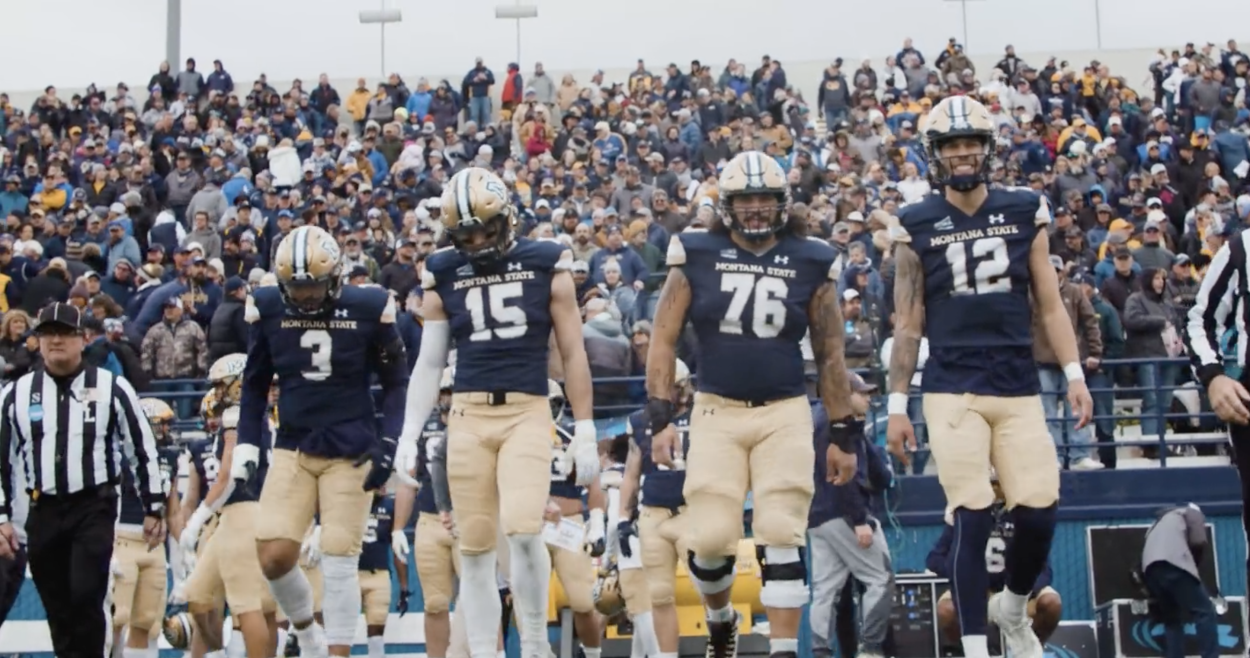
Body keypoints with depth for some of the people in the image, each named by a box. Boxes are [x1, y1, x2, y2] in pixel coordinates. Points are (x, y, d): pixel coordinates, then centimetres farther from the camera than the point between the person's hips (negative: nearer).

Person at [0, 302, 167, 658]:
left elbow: (143, 449, 2)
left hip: (95, 508, -3)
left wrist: (154, 508, 2)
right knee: (57, 608, 7)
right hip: (43, 512, 3)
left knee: (86, 596, -16)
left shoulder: (111, 388, -2)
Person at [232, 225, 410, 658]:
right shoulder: (267, 308, 0)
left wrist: (388, 445, -4)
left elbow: (396, 382, 5)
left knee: (339, 561, -6)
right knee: (274, 555, -6)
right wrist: (246, 447, 7)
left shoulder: (368, 308, -6)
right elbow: (255, 384, 13)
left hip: (351, 453, -2)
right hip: (291, 449, 2)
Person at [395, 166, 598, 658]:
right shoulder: (443, 274, 8)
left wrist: (584, 432, 3)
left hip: (527, 413, -2)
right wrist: (409, 435, 3)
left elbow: (572, 354, 5)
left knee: (522, 530, -18)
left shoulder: (546, 264, 2)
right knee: (474, 548, 3)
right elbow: (430, 363, 12)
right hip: (467, 417, 2)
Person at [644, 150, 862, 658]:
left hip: (785, 413, 0)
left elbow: (829, 355, 10)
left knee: (782, 539, -7)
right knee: (710, 540, -4)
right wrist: (660, 418, -5)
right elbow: (663, 341, 3)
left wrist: (843, 434, 9)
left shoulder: (810, 263, 4)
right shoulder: (696, 256, 1)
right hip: (716, 412, 0)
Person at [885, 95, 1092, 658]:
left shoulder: (1024, 211, 8)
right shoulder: (917, 226, 2)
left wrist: (1074, 373, 1)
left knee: (1038, 515, -2)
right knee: (972, 520, -7)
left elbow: (1049, 304, 11)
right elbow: (908, 323, 5)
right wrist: (896, 405, 2)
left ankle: (1013, 607, 28)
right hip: (953, 391, -2)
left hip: (1020, 388, 2)